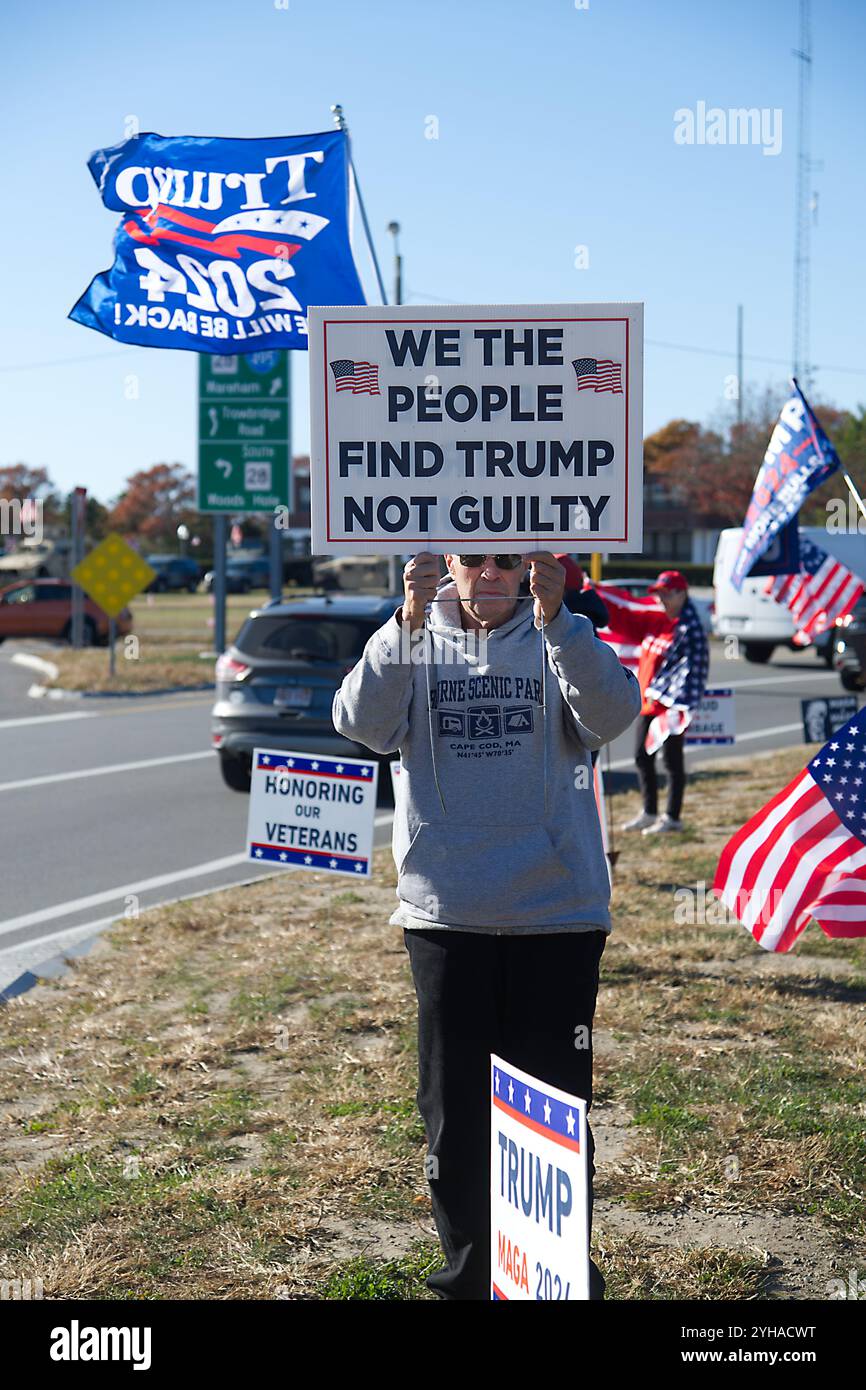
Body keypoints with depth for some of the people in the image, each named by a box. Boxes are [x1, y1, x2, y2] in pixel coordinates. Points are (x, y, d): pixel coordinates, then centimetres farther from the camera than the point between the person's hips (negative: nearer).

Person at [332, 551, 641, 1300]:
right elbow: (362, 721, -14)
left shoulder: (561, 641, 3)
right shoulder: (412, 644, 5)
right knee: (454, 1109, 10)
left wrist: (555, 617, -31)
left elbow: (612, 713, -18)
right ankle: (468, 1271, 26)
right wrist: (407, 622, -28)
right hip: (446, 916, 1)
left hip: (559, 912, -1)